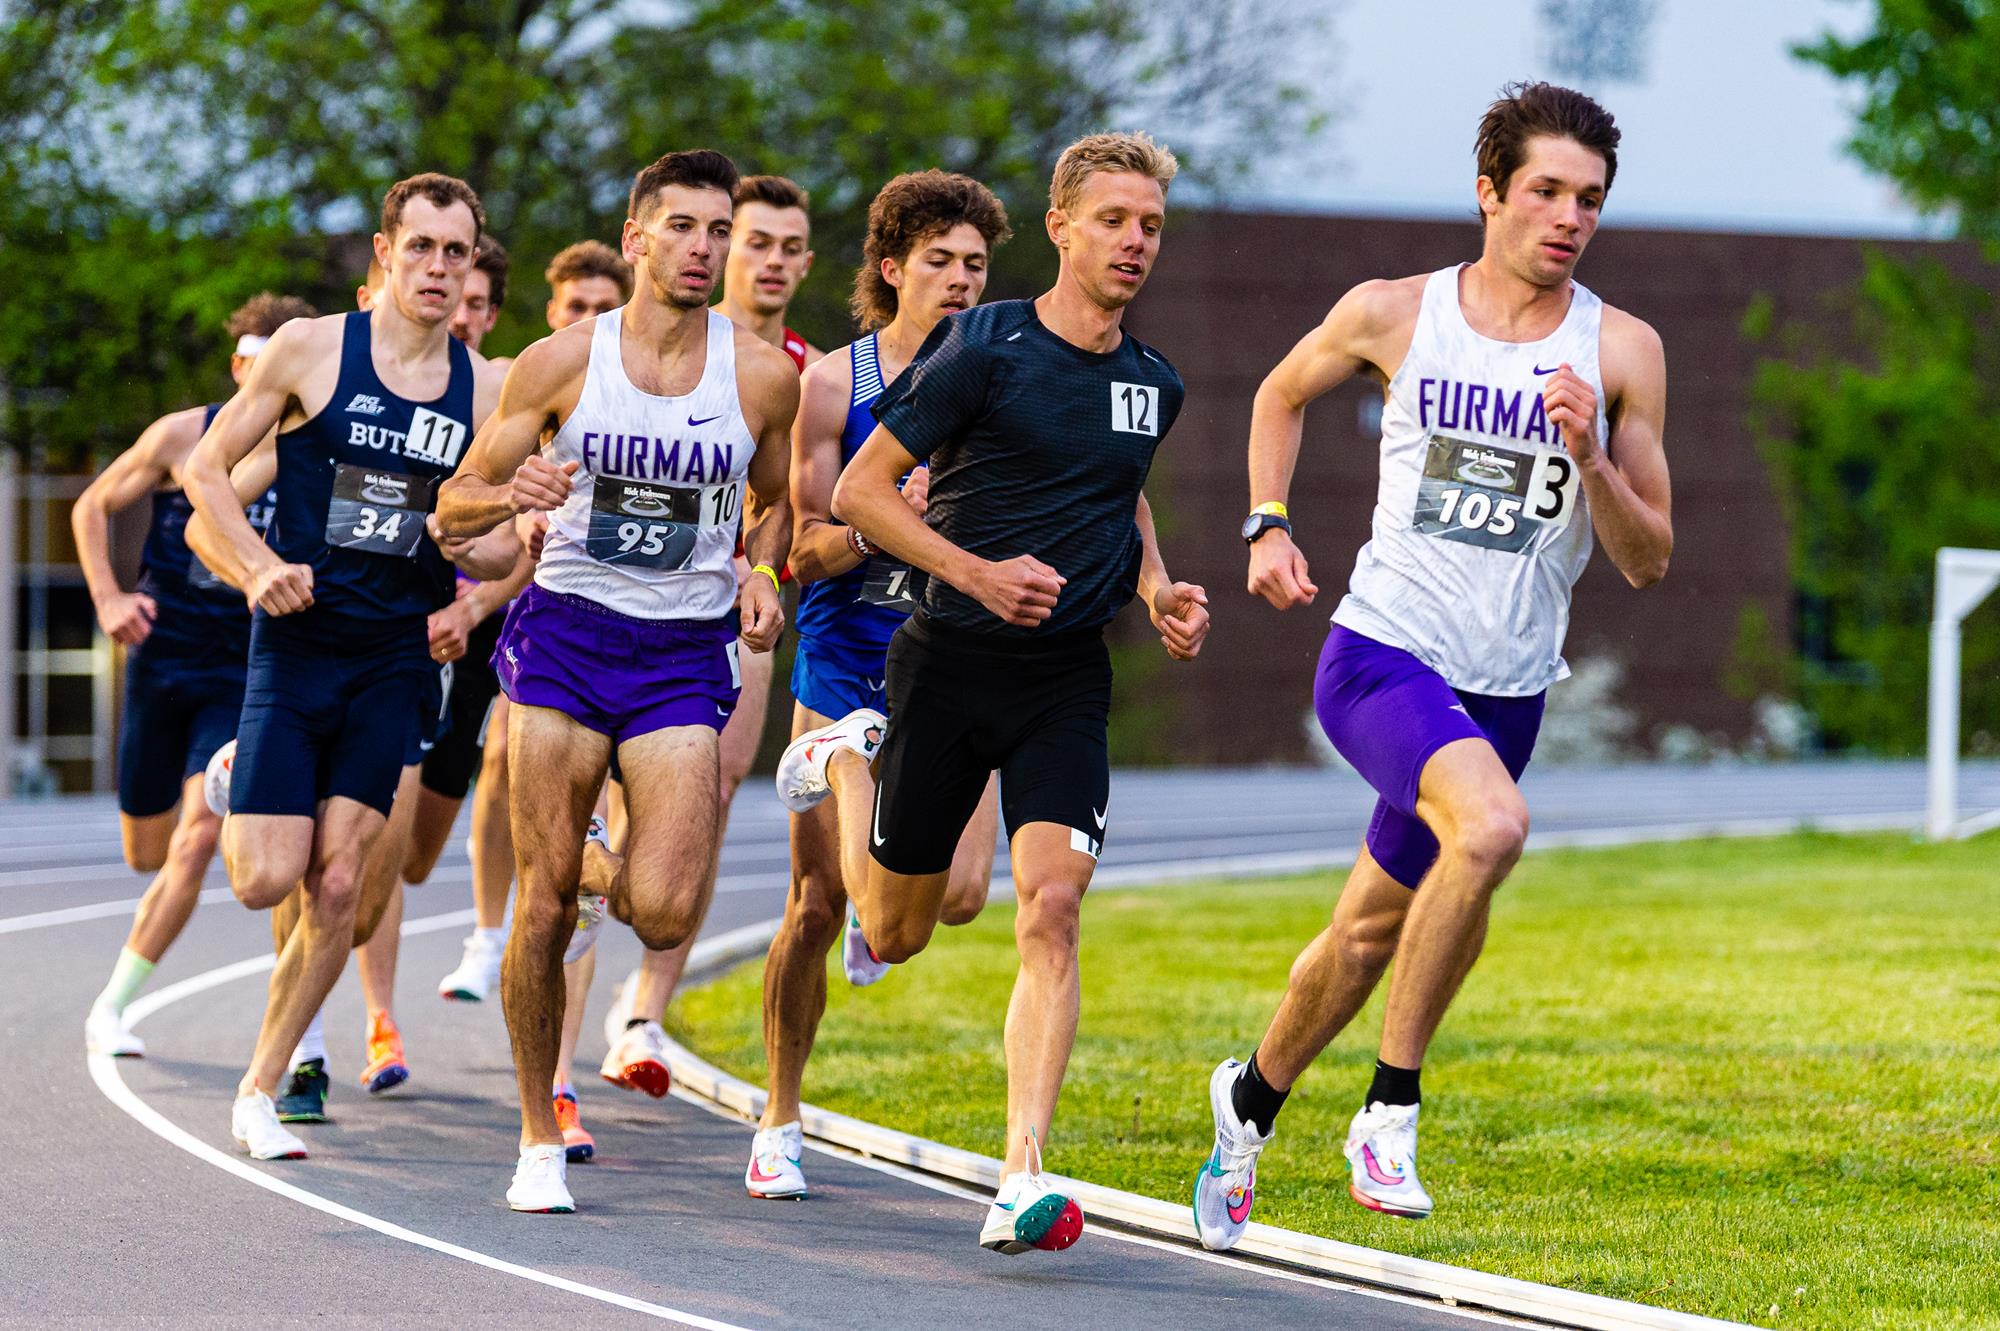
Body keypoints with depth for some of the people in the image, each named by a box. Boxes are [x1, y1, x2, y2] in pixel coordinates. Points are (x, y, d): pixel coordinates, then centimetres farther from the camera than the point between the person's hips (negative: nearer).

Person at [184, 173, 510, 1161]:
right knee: (266, 880, -9)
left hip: (397, 660, 2)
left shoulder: (486, 390, 3)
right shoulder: (312, 349, -4)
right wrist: (259, 566, -13)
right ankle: (235, 786, 27)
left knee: (337, 888, -4)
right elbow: (206, 468, 2)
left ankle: (259, 1090, 10)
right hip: (296, 644, -2)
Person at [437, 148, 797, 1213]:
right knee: (544, 904, -3)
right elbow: (454, 507, 3)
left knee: (662, 914, -14)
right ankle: (538, 1139, 13)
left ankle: (610, 870, 25)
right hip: (565, 633, 0)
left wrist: (761, 575, -2)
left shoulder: (763, 376, 0)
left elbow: (773, 502, 19)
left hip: (686, 649, 0)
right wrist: (513, 497, -19)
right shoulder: (562, 363, -2)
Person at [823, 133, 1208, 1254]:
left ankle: (1024, 1178, -20)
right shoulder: (986, 350, -12)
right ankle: (848, 763, 43)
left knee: (1052, 906, -17)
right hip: (948, 667, -3)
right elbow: (859, 491, -10)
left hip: (1068, 680, 3)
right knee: (896, 932, 11)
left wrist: (1158, 588, 10)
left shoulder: (1154, 384, 7)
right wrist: (978, 573, -21)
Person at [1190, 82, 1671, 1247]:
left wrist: (1591, 461, -17)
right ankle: (1391, 1108, -18)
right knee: (1491, 825, -31)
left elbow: (1648, 560, 0)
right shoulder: (1393, 315, -1)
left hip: (1505, 689, 3)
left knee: (1374, 931, 13)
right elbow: (1283, 394, 20)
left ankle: (1253, 1098, 42)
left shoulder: (1623, 351, -1)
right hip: (1381, 655, -3)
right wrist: (1269, 526, 7)